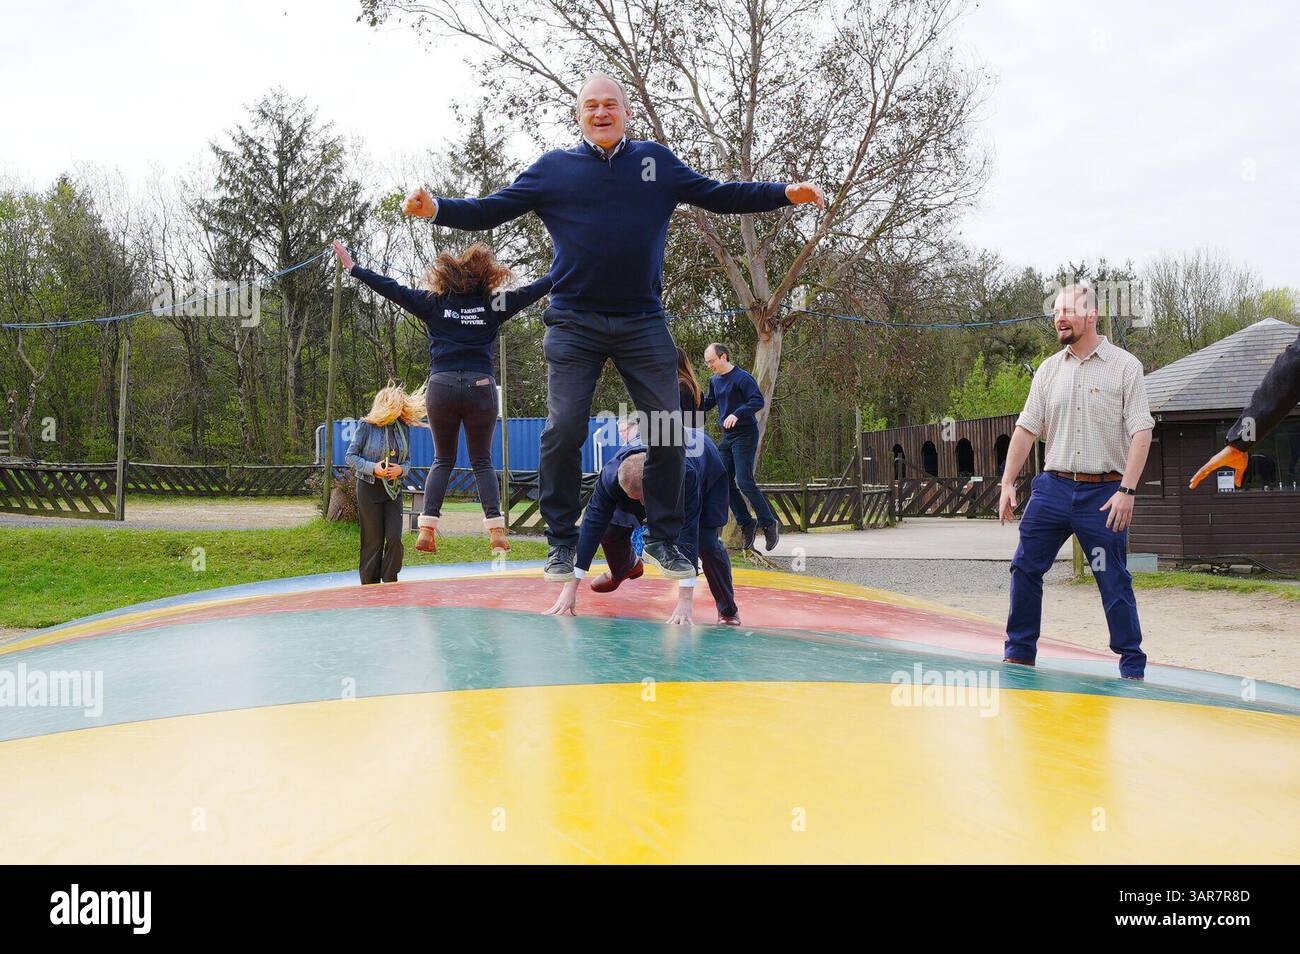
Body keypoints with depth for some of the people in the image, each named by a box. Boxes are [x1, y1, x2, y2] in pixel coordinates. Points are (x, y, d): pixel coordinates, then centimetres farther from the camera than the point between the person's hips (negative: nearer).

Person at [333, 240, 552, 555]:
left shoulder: (433, 303, 9)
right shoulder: (494, 304, 7)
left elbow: (392, 289, 9)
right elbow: (532, 290, 13)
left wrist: (352, 267, 17)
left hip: (441, 387, 1)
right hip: (479, 387, -1)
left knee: (443, 460, 15)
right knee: (482, 461, 10)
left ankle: (427, 529, 2)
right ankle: (496, 530, -2)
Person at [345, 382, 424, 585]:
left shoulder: (403, 428, 4)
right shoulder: (366, 426, -8)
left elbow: (408, 460, 11)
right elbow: (351, 456, -4)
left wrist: (401, 469, -12)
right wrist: (373, 468, -19)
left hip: (394, 490, 4)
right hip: (369, 489, -3)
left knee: (394, 539, -7)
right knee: (373, 542, 1)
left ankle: (390, 585, 6)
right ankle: (370, 587, 13)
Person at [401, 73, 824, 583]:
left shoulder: (657, 160, 9)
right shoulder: (553, 168, 5)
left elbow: (718, 195, 13)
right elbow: (490, 210, 5)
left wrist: (785, 193, 4)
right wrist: (437, 208, -11)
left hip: (643, 323, 2)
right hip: (574, 324, -1)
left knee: (668, 430, 0)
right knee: (563, 431, -7)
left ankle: (663, 538, 15)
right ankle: (561, 540, 9)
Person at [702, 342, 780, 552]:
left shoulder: (742, 378, -13)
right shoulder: (715, 381, 12)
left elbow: (758, 401, -21)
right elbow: (708, 403, 25)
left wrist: (737, 414, -32)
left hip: (745, 434, -8)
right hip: (727, 437, 8)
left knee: (744, 481, -14)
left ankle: (769, 523, -3)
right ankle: (746, 522, 15)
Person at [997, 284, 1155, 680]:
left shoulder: (1125, 366, -2)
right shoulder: (1048, 370, 10)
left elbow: (1141, 432, -7)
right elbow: (1026, 428, 10)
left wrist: (1126, 490, -15)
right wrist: (1007, 483, 3)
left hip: (1104, 492, -4)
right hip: (1053, 487, 4)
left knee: (1115, 583, 1)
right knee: (1025, 568, 2)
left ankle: (1133, 668, 14)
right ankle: (1019, 654, 15)